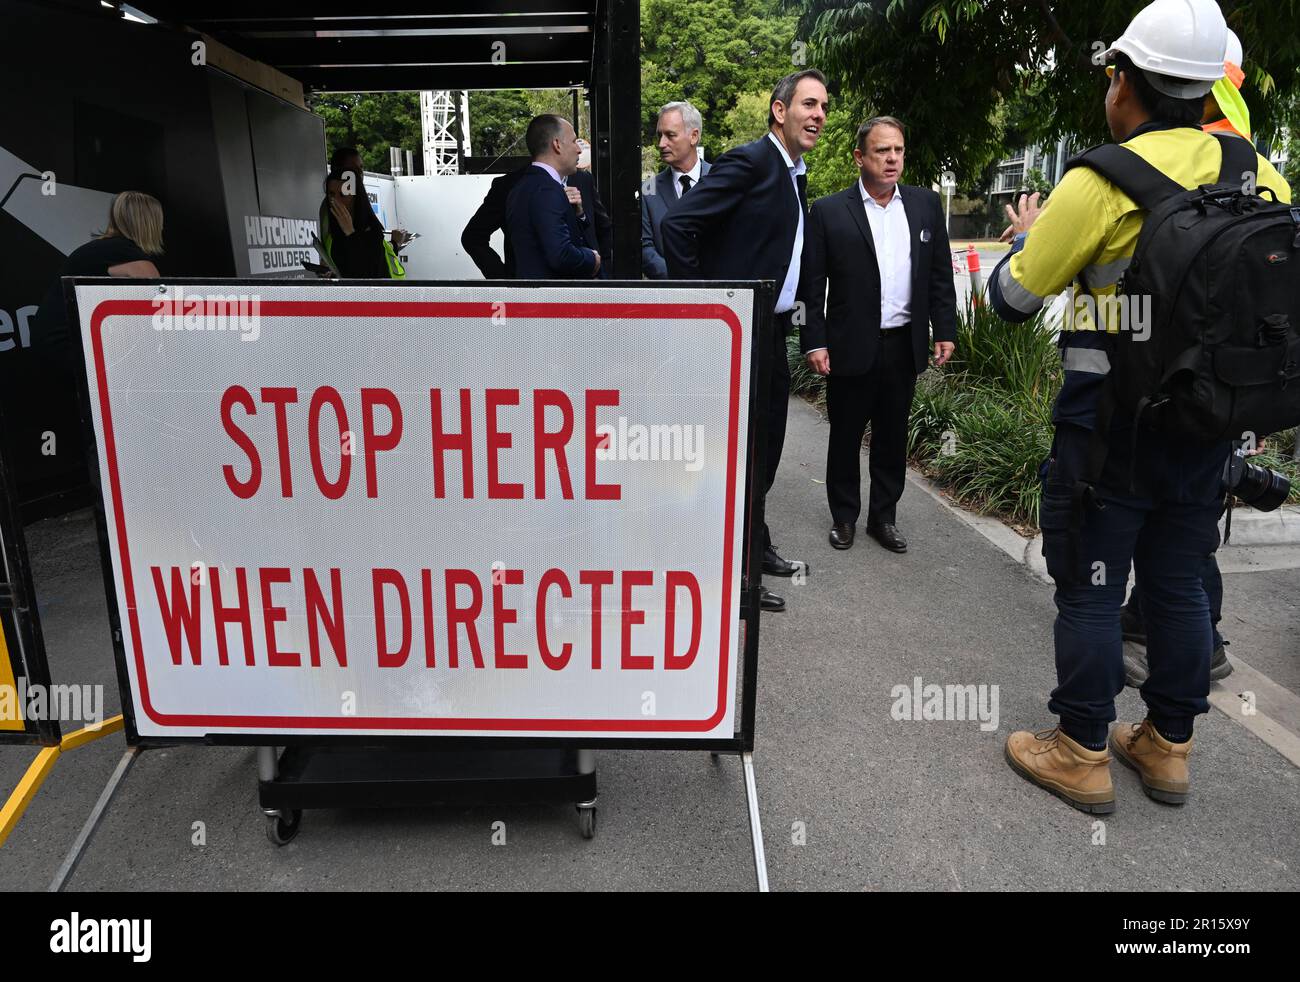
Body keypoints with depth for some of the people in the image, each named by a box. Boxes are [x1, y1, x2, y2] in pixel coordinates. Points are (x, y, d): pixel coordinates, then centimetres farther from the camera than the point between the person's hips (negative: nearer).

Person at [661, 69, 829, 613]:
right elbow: (676, 224, -22)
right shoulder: (749, 161, -13)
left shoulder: (795, 174, 16)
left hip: (772, 330, 9)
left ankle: (754, 547, 33)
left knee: (763, 449, 17)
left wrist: (790, 310, 16)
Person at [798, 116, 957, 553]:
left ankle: (883, 516, 25)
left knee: (892, 437, 12)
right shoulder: (828, 212, -3)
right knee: (845, 437, 8)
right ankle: (843, 516, 24)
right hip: (851, 348, -3)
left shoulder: (926, 204, 8)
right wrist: (814, 342, -10)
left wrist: (944, 330, 5)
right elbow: (811, 285, -4)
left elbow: (940, 274, 11)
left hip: (904, 345, 3)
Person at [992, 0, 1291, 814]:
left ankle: (1081, 755, 19)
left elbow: (1011, 298, -6)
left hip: (1110, 426, -5)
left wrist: (1029, 235, 14)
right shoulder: (1262, 179, 4)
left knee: (1091, 588, 6)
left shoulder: (1100, 183, -13)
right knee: (1181, 584, 16)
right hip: (1209, 428, 6)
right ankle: (1168, 747, 31)